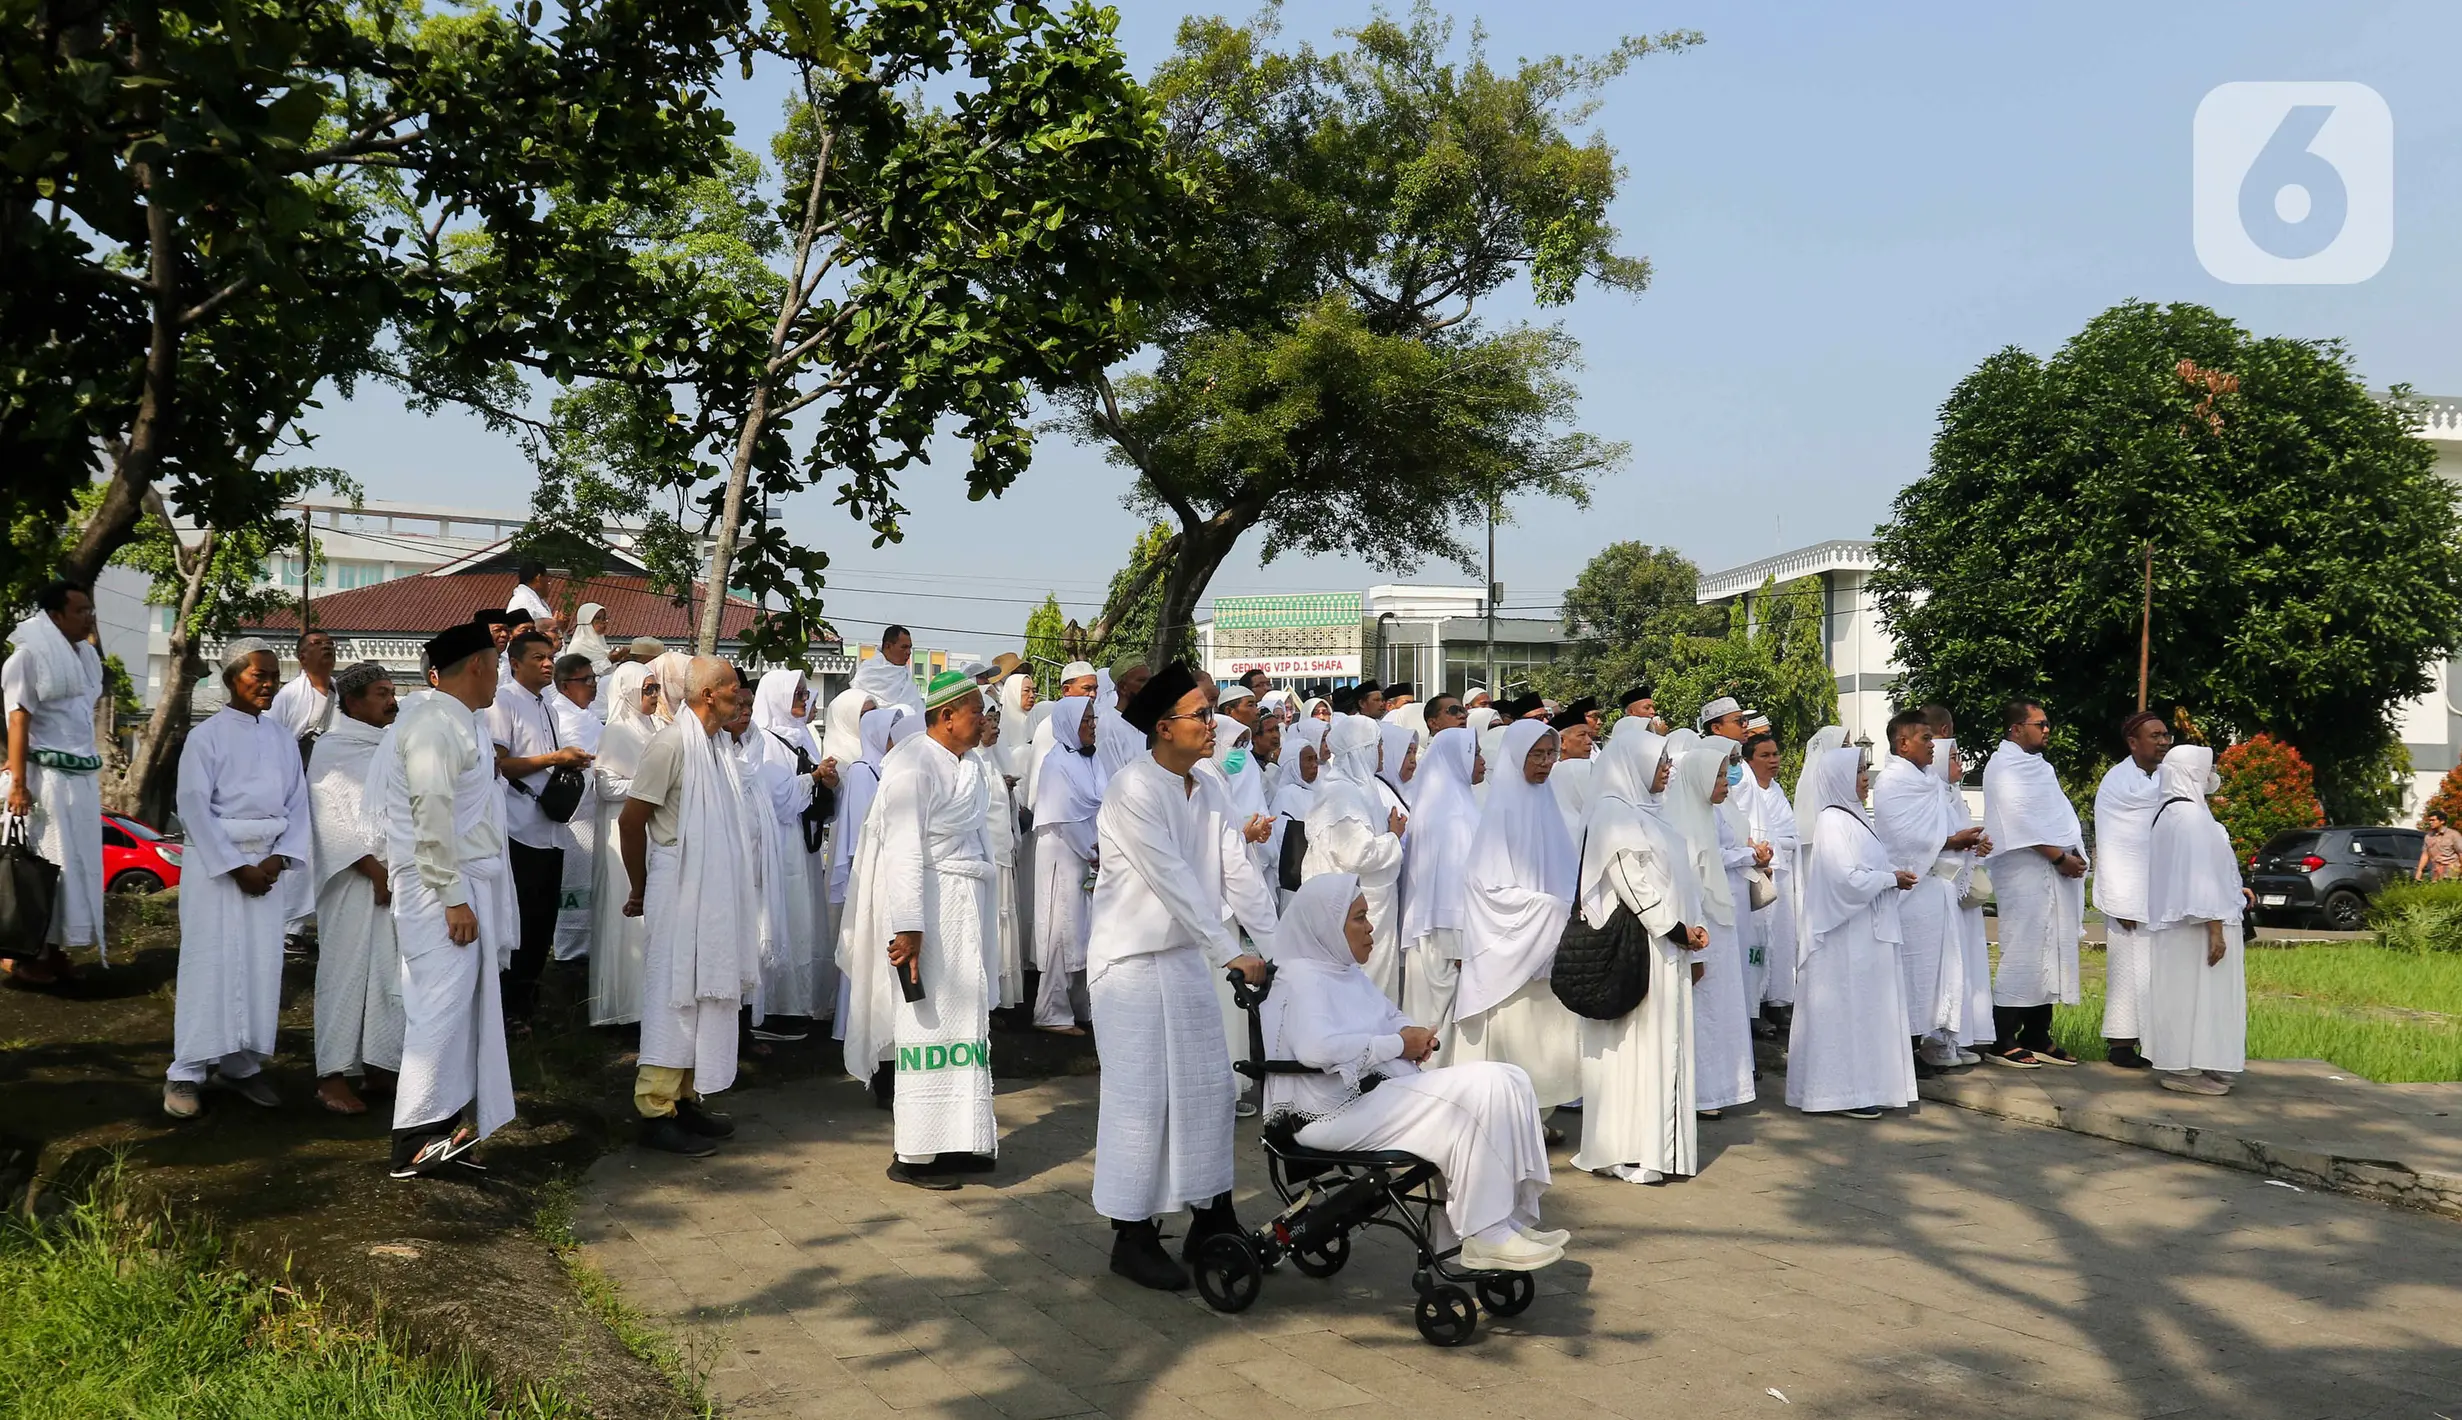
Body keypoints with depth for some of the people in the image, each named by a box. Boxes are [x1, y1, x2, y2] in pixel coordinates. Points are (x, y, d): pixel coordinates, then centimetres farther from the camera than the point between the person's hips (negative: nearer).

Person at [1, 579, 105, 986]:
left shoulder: (87, 655, 12)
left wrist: (88, 770, 13)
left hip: (81, 777, 8)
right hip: (46, 777, -7)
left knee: (78, 862, 9)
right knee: (41, 865, -3)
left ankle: (54, 949, 18)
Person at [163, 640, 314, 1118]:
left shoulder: (283, 738, 8)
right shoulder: (206, 736, -5)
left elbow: (298, 803, 8)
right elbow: (194, 807, -9)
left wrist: (278, 859, -6)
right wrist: (236, 868, -13)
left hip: (267, 863, 4)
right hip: (215, 862, -4)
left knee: (261, 965, 4)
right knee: (211, 963, -4)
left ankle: (241, 1065, 12)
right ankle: (187, 1073, 3)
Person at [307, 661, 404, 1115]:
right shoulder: (331, 749, -3)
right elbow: (332, 821, -9)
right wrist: (375, 871, -15)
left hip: (397, 876, 6)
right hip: (354, 879, -6)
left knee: (389, 972, 6)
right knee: (347, 971, -5)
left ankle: (377, 1062, 13)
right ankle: (333, 1076, 0)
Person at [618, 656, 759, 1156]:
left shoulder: (711, 744, 11)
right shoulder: (672, 743, -15)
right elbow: (631, 820, -13)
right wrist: (640, 890, -3)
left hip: (712, 891, 8)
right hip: (680, 889, -8)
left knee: (705, 997, 13)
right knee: (674, 997, -3)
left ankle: (685, 1097, 23)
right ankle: (656, 1110, 5)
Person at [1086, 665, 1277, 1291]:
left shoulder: (1208, 794, 7)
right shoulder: (1133, 789, -18)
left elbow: (1238, 876, 4)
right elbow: (1173, 881, -22)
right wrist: (1231, 953, -23)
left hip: (1189, 958, 8)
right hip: (1133, 961, -8)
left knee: (1211, 1087, 10)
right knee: (1141, 1095, -3)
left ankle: (1212, 1220, 23)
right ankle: (1132, 1235, 10)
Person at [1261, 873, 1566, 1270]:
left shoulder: (1344, 972, 19)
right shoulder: (1300, 979, -12)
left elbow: (1390, 1019, 32)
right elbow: (1316, 1048, -30)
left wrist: (1413, 1033, 5)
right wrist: (1399, 1043, -18)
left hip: (1383, 1087, 10)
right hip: (1340, 1111, -10)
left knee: (1510, 1082, -3)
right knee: (1479, 1093, -23)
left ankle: (1513, 1219, -3)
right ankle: (1485, 1236, -17)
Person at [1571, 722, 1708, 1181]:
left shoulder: (1646, 812, 17)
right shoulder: (1612, 813, -11)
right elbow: (1632, 884, -18)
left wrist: (1689, 928, 4)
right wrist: (1676, 930, -15)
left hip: (1665, 946, 9)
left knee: (1663, 1045, 9)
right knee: (1634, 1044, -5)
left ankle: (1657, 1146, 15)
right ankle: (1625, 1151, 1)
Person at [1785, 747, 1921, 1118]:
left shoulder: (1852, 818, 15)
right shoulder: (1832, 822, -16)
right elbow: (1847, 879, -23)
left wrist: (1894, 878, 5)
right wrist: (1892, 879, -11)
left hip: (1867, 931, 10)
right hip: (1846, 936, -10)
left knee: (1866, 1010, 13)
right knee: (1847, 1008, -4)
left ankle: (1863, 1084, 20)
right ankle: (1844, 1090, 2)